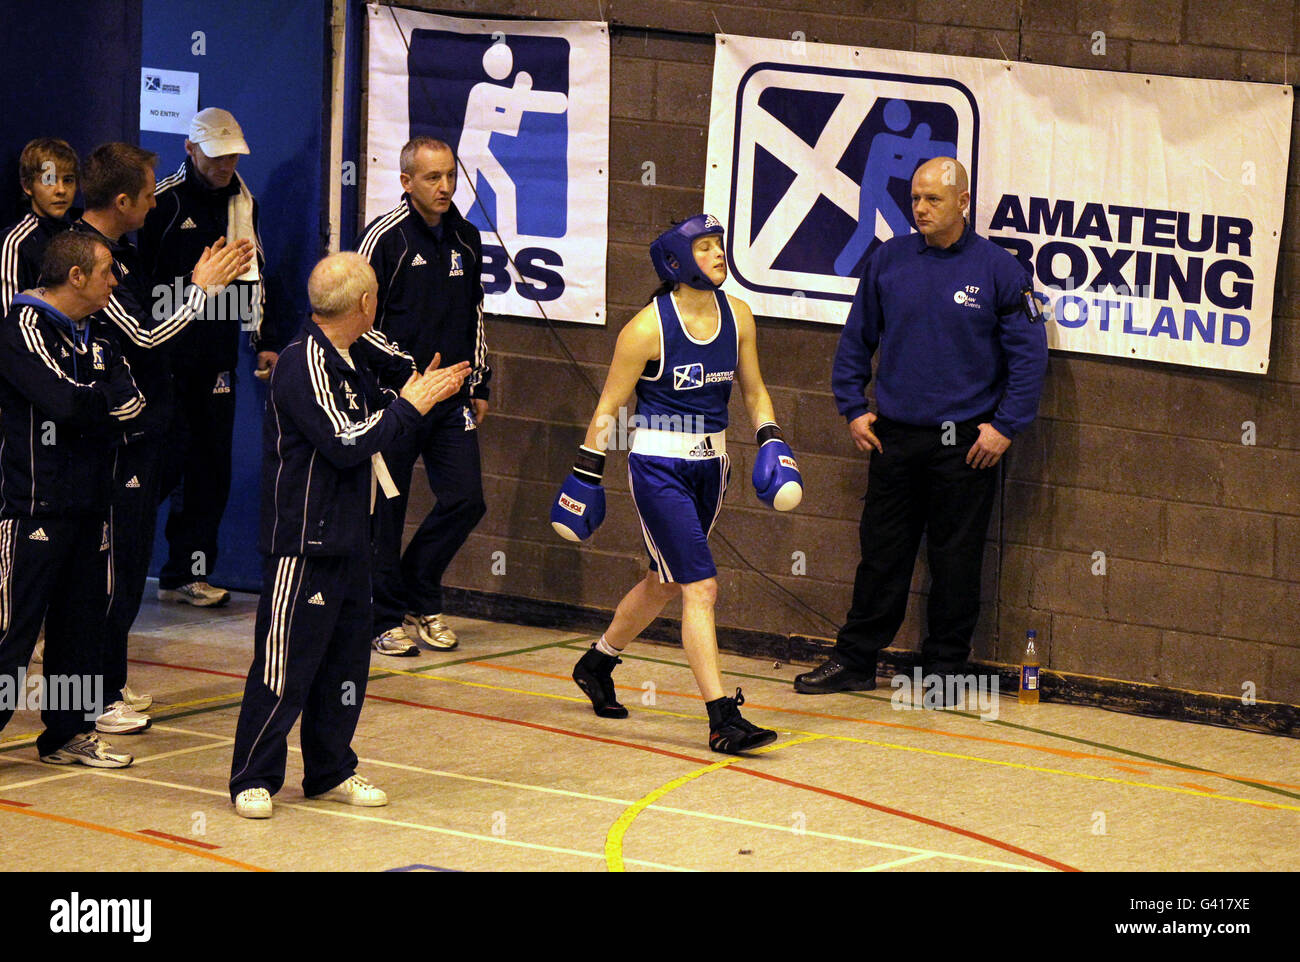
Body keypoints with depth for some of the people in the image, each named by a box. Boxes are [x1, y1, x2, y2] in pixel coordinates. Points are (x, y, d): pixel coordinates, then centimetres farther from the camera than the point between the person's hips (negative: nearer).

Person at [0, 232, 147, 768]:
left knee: (82, 622, 12)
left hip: (88, 499, 8)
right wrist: (106, 397, -3)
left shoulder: (97, 335, 15)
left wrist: (84, 404, -15)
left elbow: (131, 404, 3)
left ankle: (69, 733, 21)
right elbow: (64, 401, -22)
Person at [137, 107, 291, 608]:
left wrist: (266, 341, 13)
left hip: (217, 360, 6)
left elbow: (256, 275, 21)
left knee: (211, 469, 5)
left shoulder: (243, 203, 13)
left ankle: (185, 574, 11)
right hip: (164, 357, -6)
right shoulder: (163, 202, -6)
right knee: (166, 462, -10)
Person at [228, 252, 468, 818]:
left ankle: (330, 772, 24)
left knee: (346, 659, 13)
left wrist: (421, 388, 11)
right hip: (303, 542, -9)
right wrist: (410, 406, -15)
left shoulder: (355, 352, 7)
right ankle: (253, 780, 4)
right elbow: (346, 444, -22)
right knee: (285, 664, -5)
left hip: (348, 537, 9)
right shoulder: (304, 364, -19)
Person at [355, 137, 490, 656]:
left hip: (452, 398, 5)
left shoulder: (466, 239, 11)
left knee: (465, 499, 0)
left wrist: (478, 386, 19)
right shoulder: (385, 237, -8)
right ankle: (387, 619, 13)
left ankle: (420, 601, 19)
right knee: (386, 510, 1)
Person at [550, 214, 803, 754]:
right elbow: (608, 407, -6)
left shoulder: (737, 317, 2)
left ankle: (597, 665, 43)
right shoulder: (648, 328, -14)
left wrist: (770, 441, 0)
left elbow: (753, 390, 15)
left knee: (665, 582, 19)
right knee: (700, 587, -13)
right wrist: (587, 474, -5)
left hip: (709, 465, 7)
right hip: (658, 465, -7)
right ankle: (722, 719, -14)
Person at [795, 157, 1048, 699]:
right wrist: (852, 408, 6)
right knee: (881, 553, 8)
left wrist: (1005, 427, -8)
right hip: (894, 436, 3)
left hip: (964, 444, -3)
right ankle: (854, 661, 15)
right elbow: (856, 340, 14)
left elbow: (1029, 354, -3)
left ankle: (944, 665, 14)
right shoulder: (888, 261, 5)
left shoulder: (998, 270, -5)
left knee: (955, 561, 4)